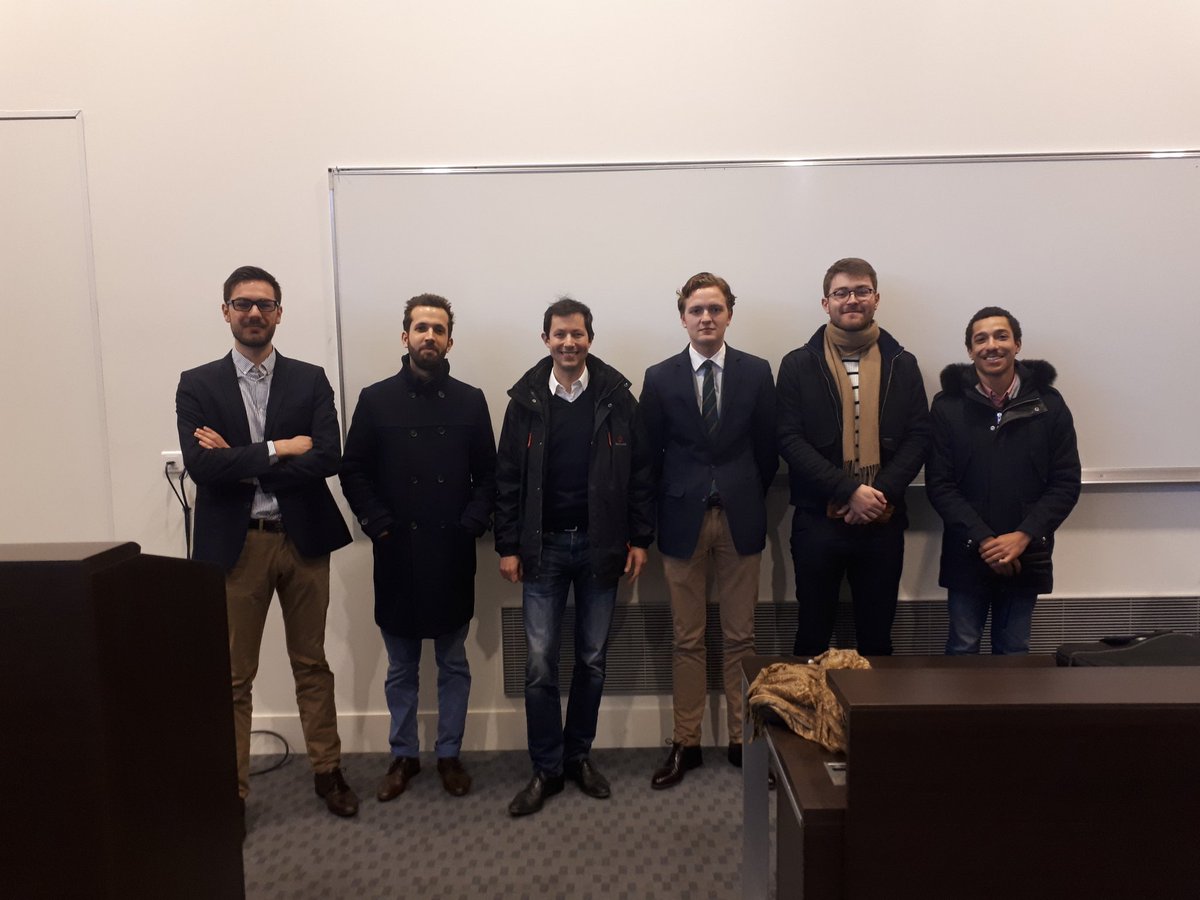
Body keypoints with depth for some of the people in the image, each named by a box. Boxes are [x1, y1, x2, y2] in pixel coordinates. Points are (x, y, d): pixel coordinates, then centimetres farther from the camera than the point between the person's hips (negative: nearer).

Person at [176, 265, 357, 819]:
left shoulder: (310, 381, 3)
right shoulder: (197, 385, 2)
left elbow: (328, 459, -10)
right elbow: (202, 466, -13)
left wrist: (240, 463, -12)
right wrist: (278, 450, -15)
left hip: (303, 540, 1)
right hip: (235, 544, -1)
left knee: (312, 664, 13)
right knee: (233, 676, 8)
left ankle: (327, 771, 27)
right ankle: (231, 789, 22)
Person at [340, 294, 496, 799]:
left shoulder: (470, 401, 4)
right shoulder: (376, 400, 1)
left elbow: (487, 473, 4)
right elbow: (353, 472, 1)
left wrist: (473, 522, -8)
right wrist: (378, 525, -8)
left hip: (453, 555, 1)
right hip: (397, 554, 0)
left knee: (453, 665, 12)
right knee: (401, 669, 13)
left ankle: (449, 754, 27)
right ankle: (403, 756, 28)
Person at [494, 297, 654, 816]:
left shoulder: (616, 397, -1)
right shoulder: (526, 399, 0)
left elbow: (639, 471, 1)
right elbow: (507, 477, 1)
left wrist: (639, 538, -3)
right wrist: (507, 546, -2)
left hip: (600, 545, 0)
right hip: (543, 547, 0)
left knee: (592, 659, 11)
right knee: (540, 663, 2)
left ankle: (579, 755, 28)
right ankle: (546, 768, 17)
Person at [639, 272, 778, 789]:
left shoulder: (756, 372, 3)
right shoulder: (660, 378, 2)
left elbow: (768, 448, 7)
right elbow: (650, 454, 4)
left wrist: (748, 497, 6)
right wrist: (668, 508, 2)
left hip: (741, 519, 1)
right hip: (683, 519, 0)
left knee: (740, 636, 8)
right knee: (687, 639, 7)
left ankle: (743, 739, 21)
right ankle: (685, 743, 18)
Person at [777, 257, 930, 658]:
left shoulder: (902, 363, 7)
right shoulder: (798, 364, 0)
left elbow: (919, 435, 3)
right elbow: (789, 439, -8)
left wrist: (882, 493, -12)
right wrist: (850, 491, -16)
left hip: (883, 521, 2)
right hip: (817, 520, -2)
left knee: (877, 636, 13)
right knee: (813, 633, 11)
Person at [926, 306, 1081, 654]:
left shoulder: (1048, 404, 0)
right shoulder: (947, 405, -3)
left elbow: (1066, 483, -1)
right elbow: (938, 484, -6)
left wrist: (1022, 537, -13)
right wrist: (982, 539, -15)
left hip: (1025, 556, 1)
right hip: (966, 555, -1)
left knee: (1014, 651, 12)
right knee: (963, 649, 8)